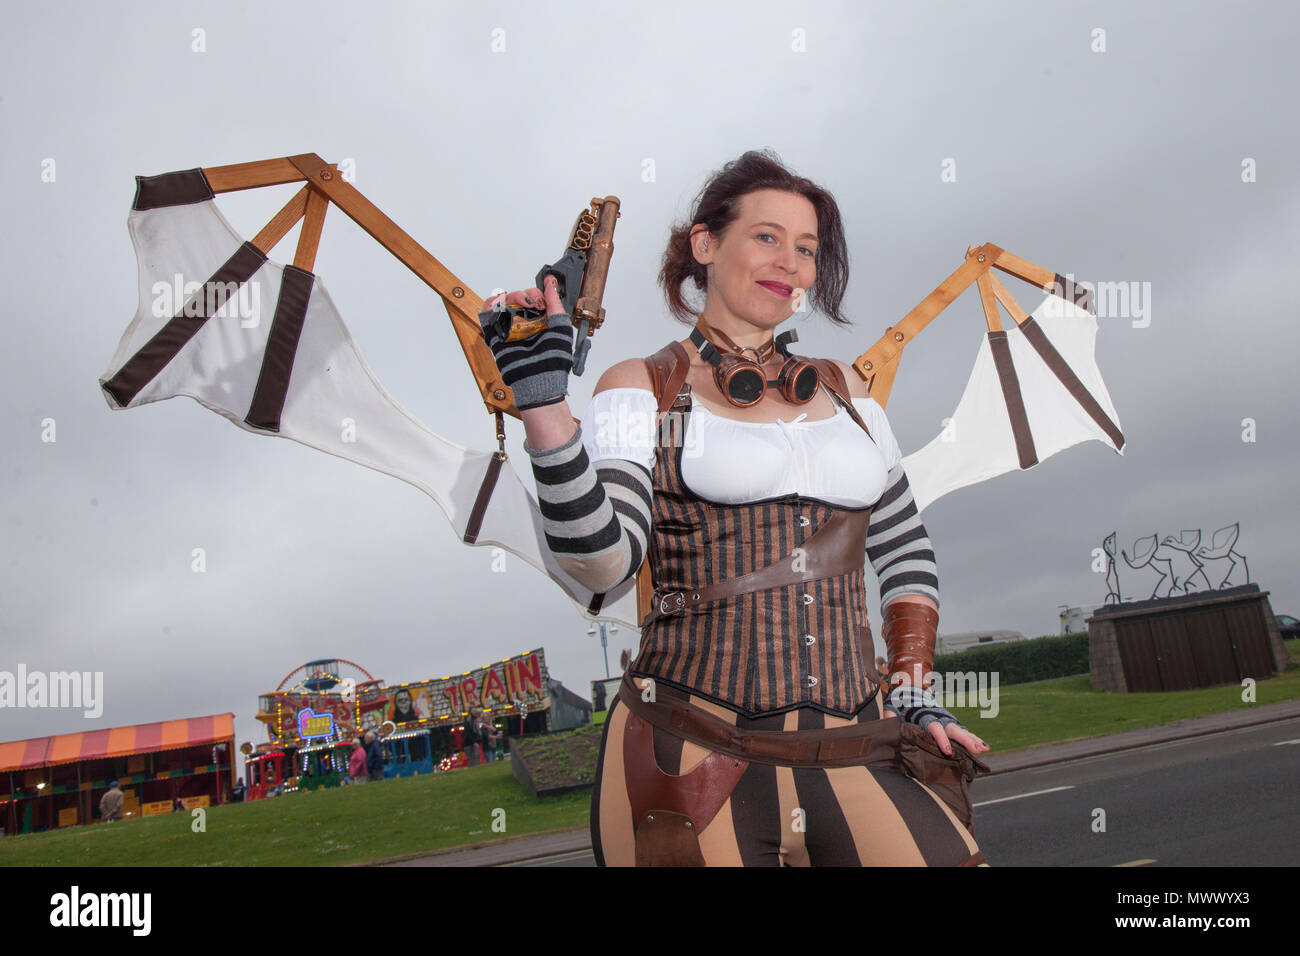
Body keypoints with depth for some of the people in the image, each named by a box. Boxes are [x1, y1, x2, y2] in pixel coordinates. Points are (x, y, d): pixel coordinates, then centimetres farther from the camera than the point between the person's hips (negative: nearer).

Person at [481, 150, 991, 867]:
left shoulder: (842, 389, 14)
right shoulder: (644, 386, 2)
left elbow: (904, 550, 20)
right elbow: (600, 566, -12)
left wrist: (914, 692, 11)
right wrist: (543, 403, -22)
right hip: (690, 755, -3)